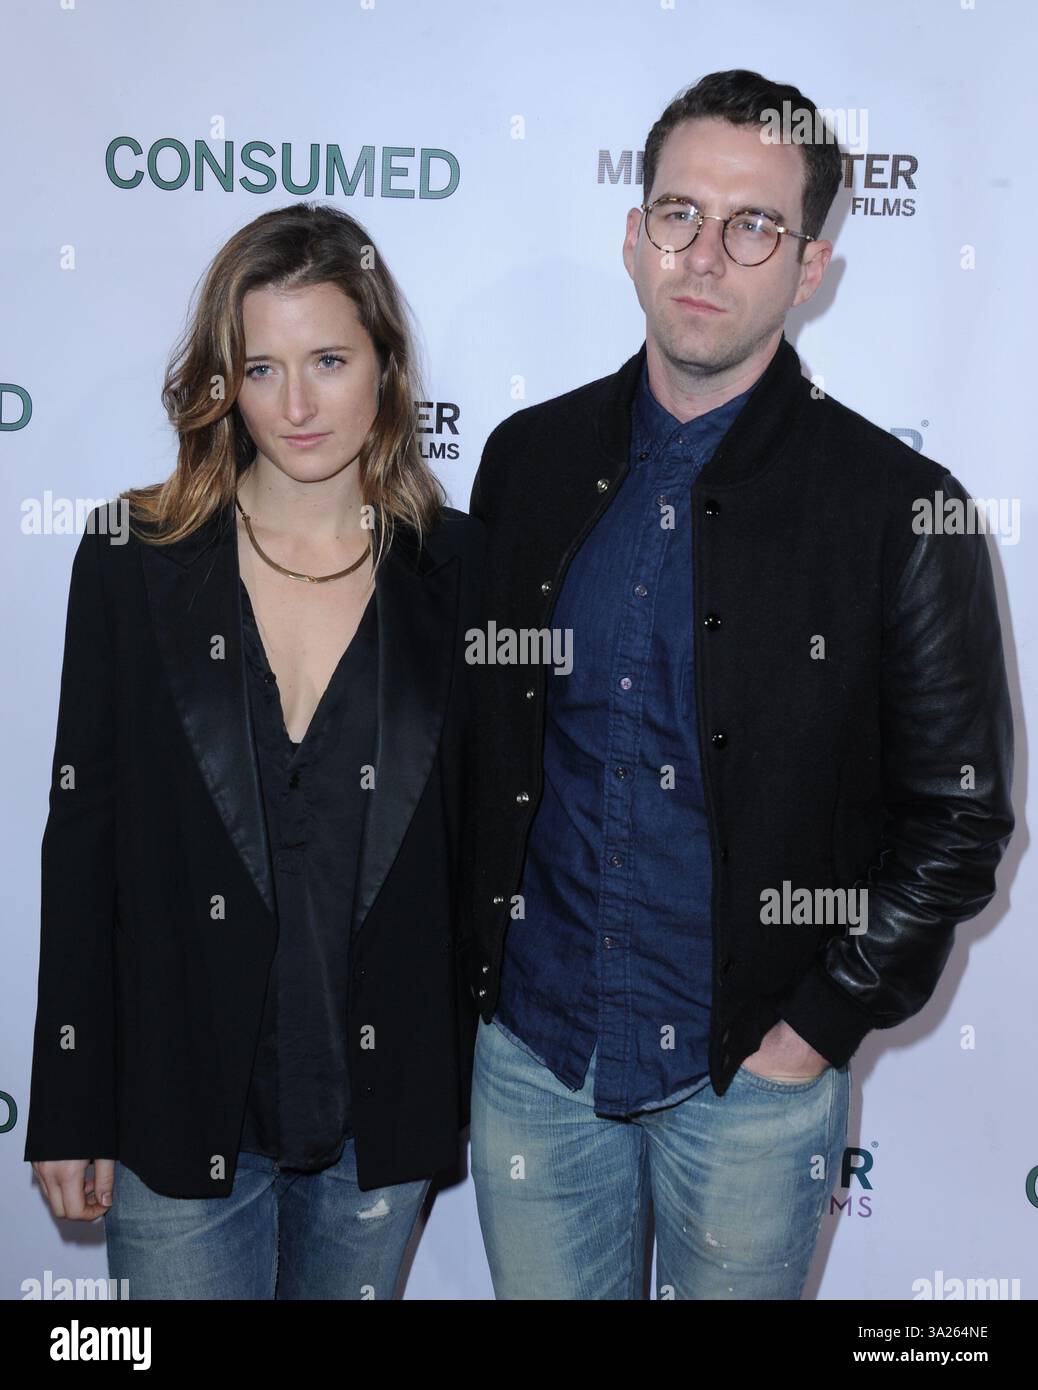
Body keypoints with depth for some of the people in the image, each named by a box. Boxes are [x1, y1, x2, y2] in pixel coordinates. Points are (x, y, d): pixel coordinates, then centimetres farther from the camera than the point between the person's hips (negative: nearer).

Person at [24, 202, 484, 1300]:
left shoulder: (455, 569, -4)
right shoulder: (133, 560, -6)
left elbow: (477, 836, 1)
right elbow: (82, 836, -4)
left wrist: (472, 1079, 3)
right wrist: (69, 1113, -3)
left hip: (383, 1112, 2)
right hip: (178, 1103, -1)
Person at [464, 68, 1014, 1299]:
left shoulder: (899, 509, -11)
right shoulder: (529, 458, 0)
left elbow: (960, 816, -6)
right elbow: (473, 729, 7)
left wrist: (821, 1026, -7)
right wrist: (470, 963, 4)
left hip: (751, 1073, -2)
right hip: (529, 1048, 3)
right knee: (540, 1291, 20)